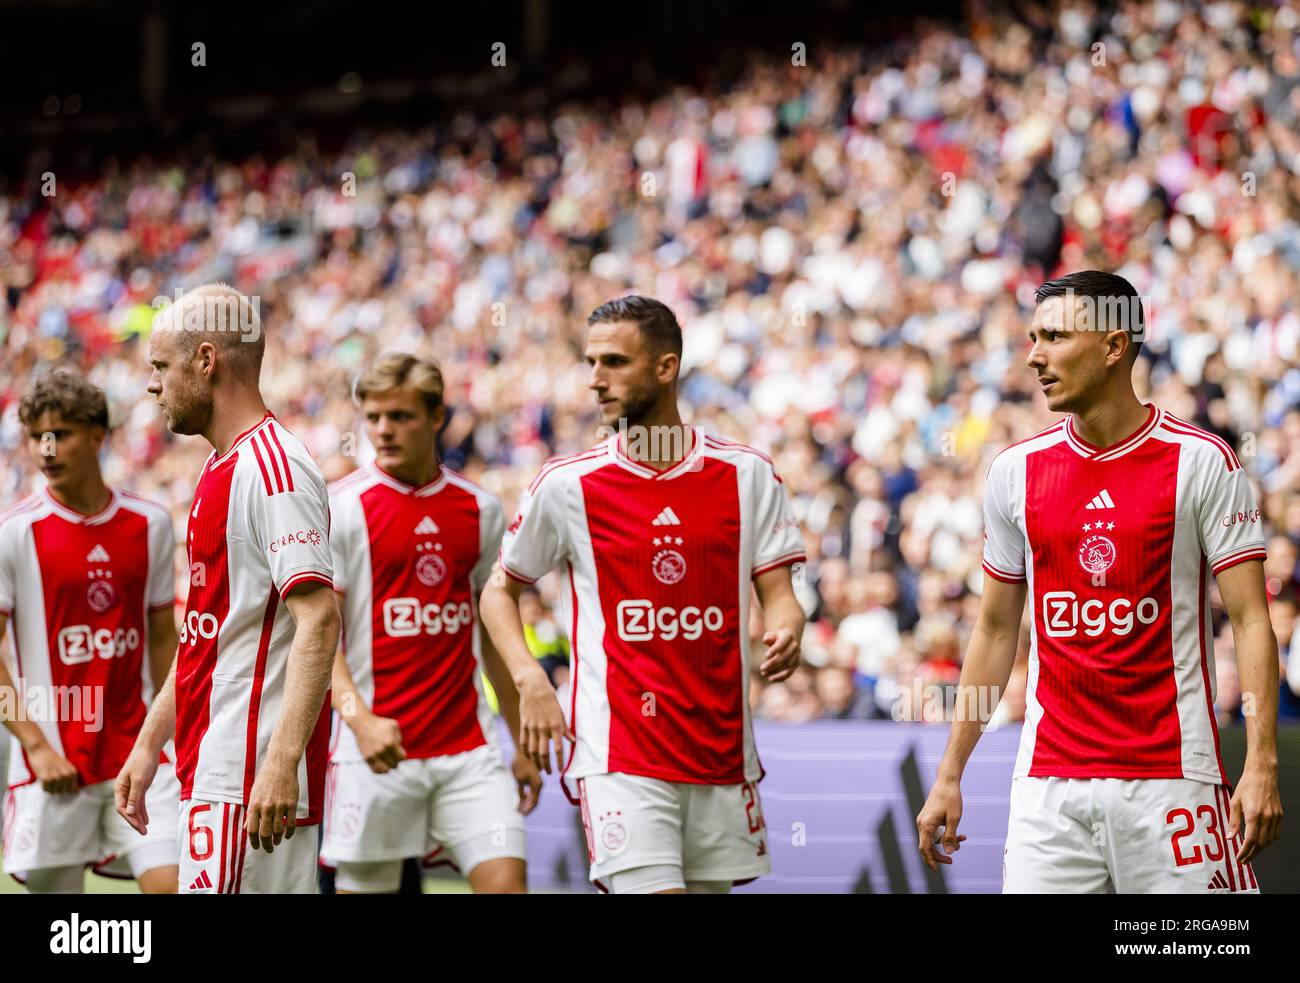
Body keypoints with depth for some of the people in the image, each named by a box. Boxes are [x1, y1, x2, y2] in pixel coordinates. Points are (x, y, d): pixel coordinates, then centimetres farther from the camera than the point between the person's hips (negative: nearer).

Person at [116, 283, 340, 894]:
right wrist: (147, 746, 25)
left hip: (249, 780, -10)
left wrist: (280, 764, -28)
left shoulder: (271, 467, -13)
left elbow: (318, 620, -21)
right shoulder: (220, 471, 19)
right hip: (214, 771, 10)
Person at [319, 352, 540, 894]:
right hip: (377, 749, -3)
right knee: (363, 885, 2)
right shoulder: (340, 507, -4)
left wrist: (524, 745, 16)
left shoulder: (480, 509, 10)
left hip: (469, 748, 3)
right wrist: (359, 718, -24)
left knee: (505, 880, -9)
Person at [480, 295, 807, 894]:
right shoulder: (567, 485, 1)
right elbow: (500, 591, 11)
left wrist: (785, 633, -18)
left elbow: (778, 597, 5)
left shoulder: (747, 475, 4)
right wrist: (531, 682, -5)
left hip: (722, 751, 3)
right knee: (651, 888, -18)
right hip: (618, 752, -3)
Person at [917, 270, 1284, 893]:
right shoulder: (1016, 471, 9)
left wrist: (1261, 767, -15)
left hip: (1171, 778, -3)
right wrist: (949, 777, 12)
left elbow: (1250, 620, -5)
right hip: (1048, 786, 3)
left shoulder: (1202, 462, -3)